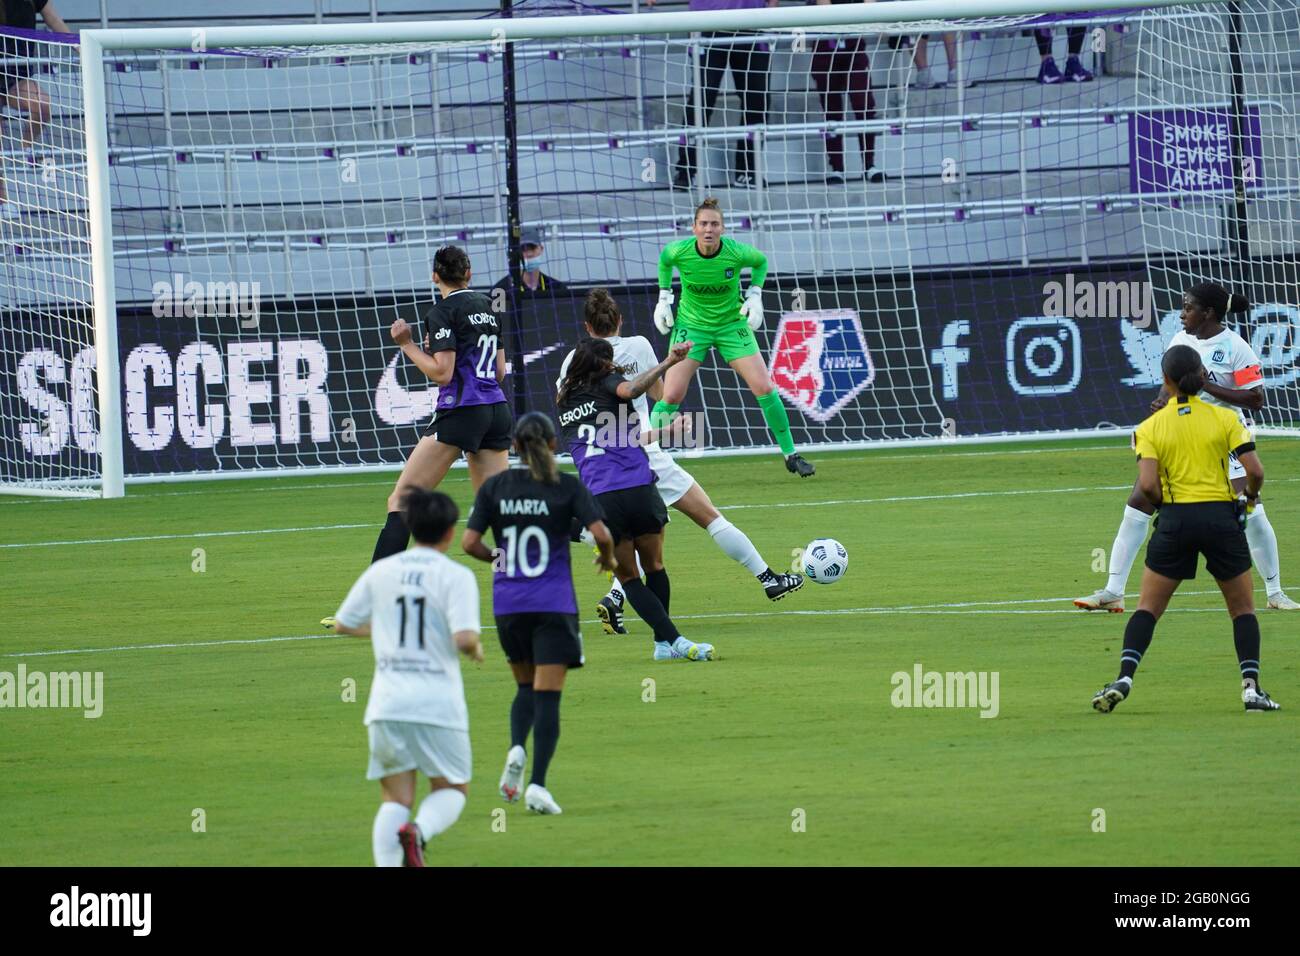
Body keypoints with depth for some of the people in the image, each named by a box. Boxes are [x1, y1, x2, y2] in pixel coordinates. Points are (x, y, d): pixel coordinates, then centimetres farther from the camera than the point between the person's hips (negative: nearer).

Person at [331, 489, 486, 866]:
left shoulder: (380, 572, 6)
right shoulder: (456, 576, -6)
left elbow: (343, 624, 13)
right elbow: (464, 638, -17)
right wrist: (476, 651, 5)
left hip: (387, 705, 3)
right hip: (438, 703, -3)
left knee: (395, 799, 9)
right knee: (452, 789, 13)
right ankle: (419, 831, -18)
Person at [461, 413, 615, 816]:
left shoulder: (495, 487, 2)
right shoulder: (567, 487, -4)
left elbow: (469, 542, -2)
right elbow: (600, 532, -13)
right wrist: (608, 558, 8)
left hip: (508, 603, 2)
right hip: (554, 604, -2)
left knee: (526, 687, 20)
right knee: (547, 695, -2)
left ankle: (517, 749, -8)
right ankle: (537, 784, -13)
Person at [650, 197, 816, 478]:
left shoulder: (737, 252, -19)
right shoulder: (679, 251, -18)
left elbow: (761, 261, 5)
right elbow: (664, 259, 8)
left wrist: (754, 295, -5)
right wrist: (664, 298, 4)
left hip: (732, 324, 0)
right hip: (691, 325, 0)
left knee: (765, 388, -7)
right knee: (671, 396, -11)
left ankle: (790, 455, 7)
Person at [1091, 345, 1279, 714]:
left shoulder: (1150, 427, 0)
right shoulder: (1225, 419, -1)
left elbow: (1148, 485, -11)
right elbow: (1255, 471, -6)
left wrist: (1163, 504, 9)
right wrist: (1250, 497, 15)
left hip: (1175, 520, 0)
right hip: (1222, 517, 0)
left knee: (1147, 608, 10)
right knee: (1243, 609, 14)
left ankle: (1124, 678, -7)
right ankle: (1251, 686, 1)